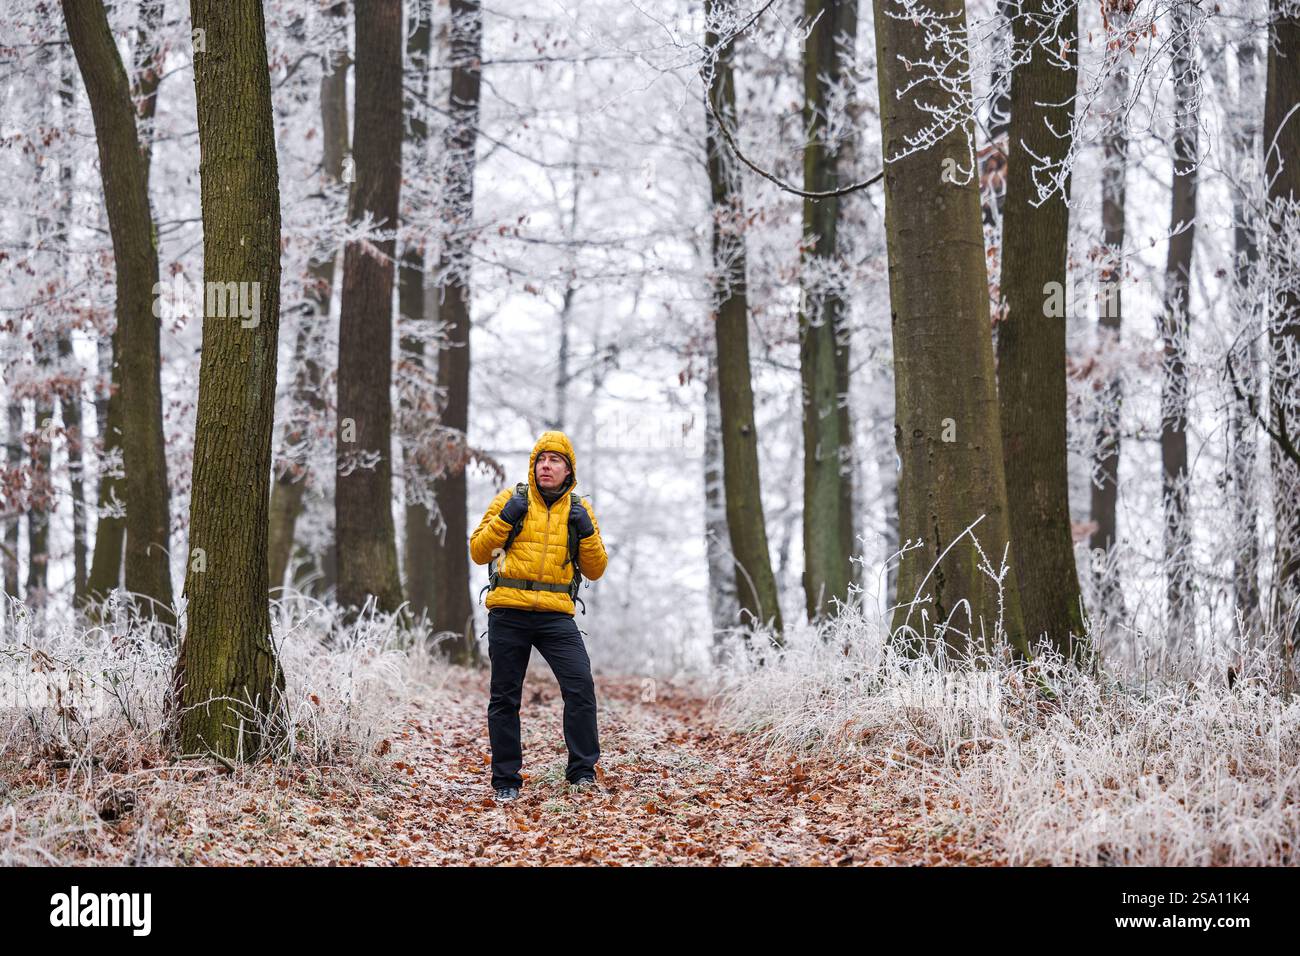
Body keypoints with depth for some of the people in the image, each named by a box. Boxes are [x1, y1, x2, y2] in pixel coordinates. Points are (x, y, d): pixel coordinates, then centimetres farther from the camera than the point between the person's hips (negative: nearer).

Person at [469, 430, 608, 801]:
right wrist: (504, 519, -9)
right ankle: (506, 779, 15)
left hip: (555, 614, 0)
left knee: (581, 685, -15)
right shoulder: (511, 500, 6)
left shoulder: (579, 509, 10)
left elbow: (595, 570, 9)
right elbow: (478, 552, 5)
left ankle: (582, 771, -5)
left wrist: (586, 531, -6)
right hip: (508, 613, 0)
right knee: (505, 698, 5)